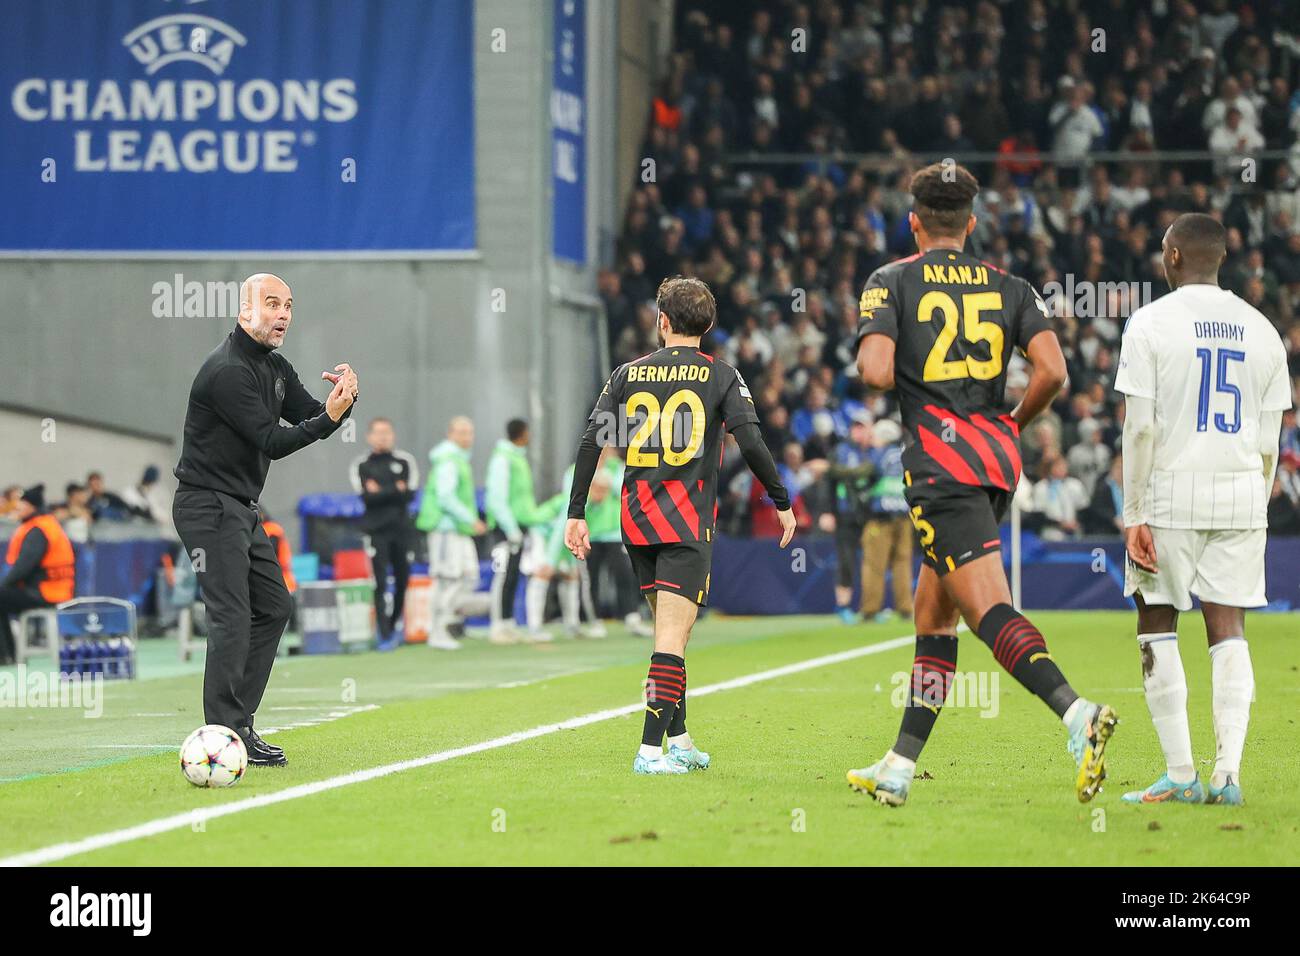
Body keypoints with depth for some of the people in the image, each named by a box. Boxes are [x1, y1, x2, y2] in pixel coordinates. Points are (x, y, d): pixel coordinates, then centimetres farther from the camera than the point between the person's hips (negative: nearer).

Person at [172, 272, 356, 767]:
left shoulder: (275, 367, 13)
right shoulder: (228, 370, -19)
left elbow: (309, 417, 8)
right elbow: (271, 442, -23)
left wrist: (340, 397, -13)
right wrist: (330, 416, -33)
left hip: (242, 509, 10)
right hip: (208, 507, -10)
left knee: (273, 607, 13)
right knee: (231, 616, -15)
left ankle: (236, 722, 16)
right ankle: (226, 736, -17)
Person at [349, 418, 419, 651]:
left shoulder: (405, 461, 8)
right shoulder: (361, 465, 4)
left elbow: (410, 494, -4)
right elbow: (366, 497, -8)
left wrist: (381, 492, -9)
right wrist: (395, 490, -10)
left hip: (401, 528, 2)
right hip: (376, 529, -2)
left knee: (402, 580, 7)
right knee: (380, 583, -9)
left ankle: (392, 626, 25)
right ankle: (385, 636, -11)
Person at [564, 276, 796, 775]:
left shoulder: (628, 373, 8)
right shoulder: (720, 375, -1)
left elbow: (591, 442, 2)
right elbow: (751, 442, -10)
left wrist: (576, 513, 6)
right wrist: (782, 503, 0)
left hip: (636, 518, 4)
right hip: (688, 522, -4)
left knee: (668, 628, 17)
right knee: (673, 636, -8)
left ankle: (678, 738, 19)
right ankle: (652, 748, -17)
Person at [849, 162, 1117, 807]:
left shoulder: (891, 283, 1)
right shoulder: (1009, 287, 12)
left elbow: (877, 372, -13)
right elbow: (1052, 370, -2)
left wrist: (867, 359, 10)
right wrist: (1015, 422, 15)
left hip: (940, 460, -6)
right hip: (998, 459, 6)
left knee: (989, 610, -17)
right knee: (932, 614, 15)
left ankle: (1076, 712, -40)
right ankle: (899, 767, 17)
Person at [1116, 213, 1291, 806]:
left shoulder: (1151, 323, -5)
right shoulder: (1261, 330, 9)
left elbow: (1140, 428, -10)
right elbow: (1268, 441, 9)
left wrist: (1135, 515, -8)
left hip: (1172, 494, -4)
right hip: (1241, 494, 4)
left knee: (1157, 627, 6)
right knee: (1228, 629, 5)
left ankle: (1180, 775, 2)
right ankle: (1228, 773, -6)